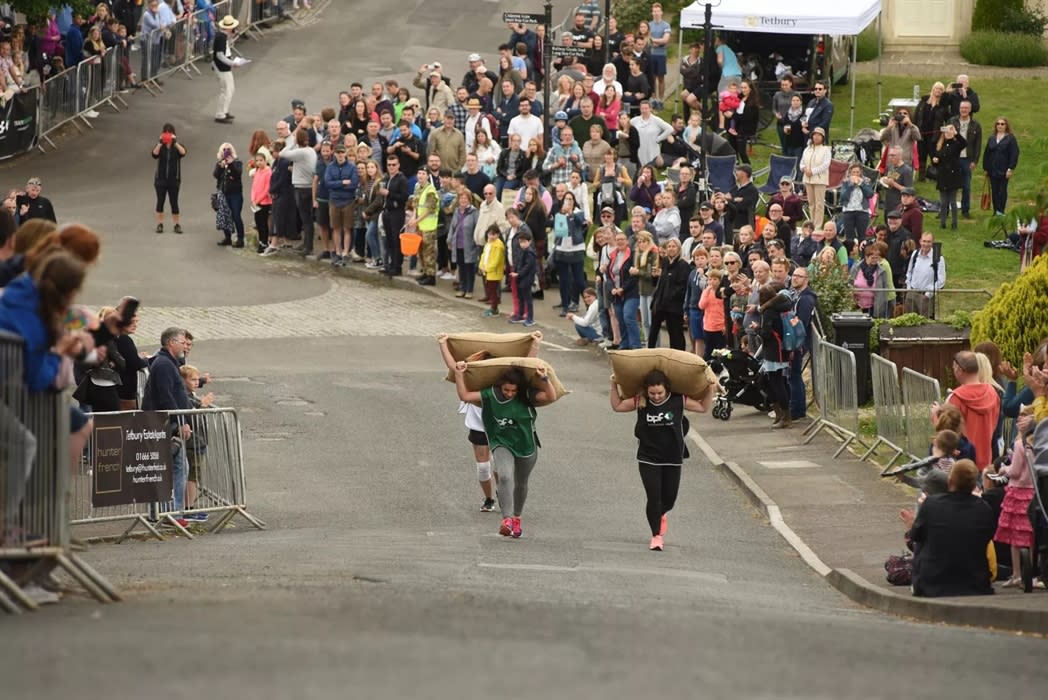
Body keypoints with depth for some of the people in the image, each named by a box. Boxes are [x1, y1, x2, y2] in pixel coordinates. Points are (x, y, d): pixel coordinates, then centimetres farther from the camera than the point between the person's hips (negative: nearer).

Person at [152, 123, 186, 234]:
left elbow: (183, 153, -20)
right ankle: (159, 224, 8)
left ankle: (177, 225, 6)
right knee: (160, 202, 1)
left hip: (174, 180, -1)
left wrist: (175, 143, -32)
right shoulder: (160, 146, 2)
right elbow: (154, 154, -19)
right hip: (161, 179, 1)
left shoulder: (177, 146, 2)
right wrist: (160, 143, -31)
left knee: (174, 203, -1)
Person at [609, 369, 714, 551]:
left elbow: (703, 407, 4)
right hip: (648, 459, -1)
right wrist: (614, 387, -4)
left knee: (669, 498, 10)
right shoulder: (640, 402, -7)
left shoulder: (678, 401, -8)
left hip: (673, 459, 1)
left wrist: (710, 391, -10)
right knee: (654, 497, -8)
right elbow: (617, 406, 6)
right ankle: (656, 536, 4)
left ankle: (660, 515, 46)